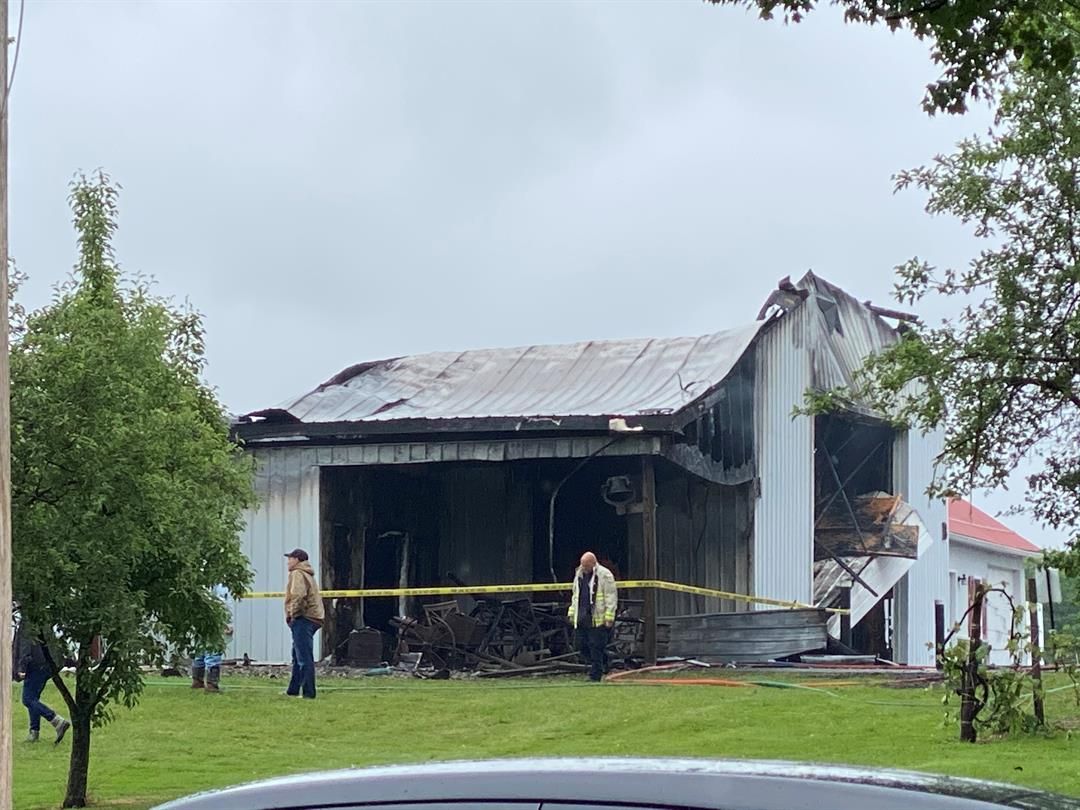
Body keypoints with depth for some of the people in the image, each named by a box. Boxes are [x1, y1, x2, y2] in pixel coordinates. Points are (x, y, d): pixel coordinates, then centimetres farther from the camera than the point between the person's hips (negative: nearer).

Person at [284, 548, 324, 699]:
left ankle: (309, 693, -13)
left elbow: (298, 595, -25)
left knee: (304, 659, -11)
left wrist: (292, 613, -16)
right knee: (297, 657, 20)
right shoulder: (307, 574, 22)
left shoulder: (298, 574, -10)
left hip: (303, 619, -11)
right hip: (312, 618, 11)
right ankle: (293, 691, 29)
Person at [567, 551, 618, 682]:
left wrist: (609, 617, -15)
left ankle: (595, 675, -2)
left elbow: (611, 597, -10)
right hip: (582, 619, 7)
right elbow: (575, 596, 25)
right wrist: (572, 613, 19)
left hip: (598, 619, -7)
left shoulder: (604, 575, -8)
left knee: (596, 647, -6)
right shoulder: (579, 575, 15)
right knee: (582, 645, 6)